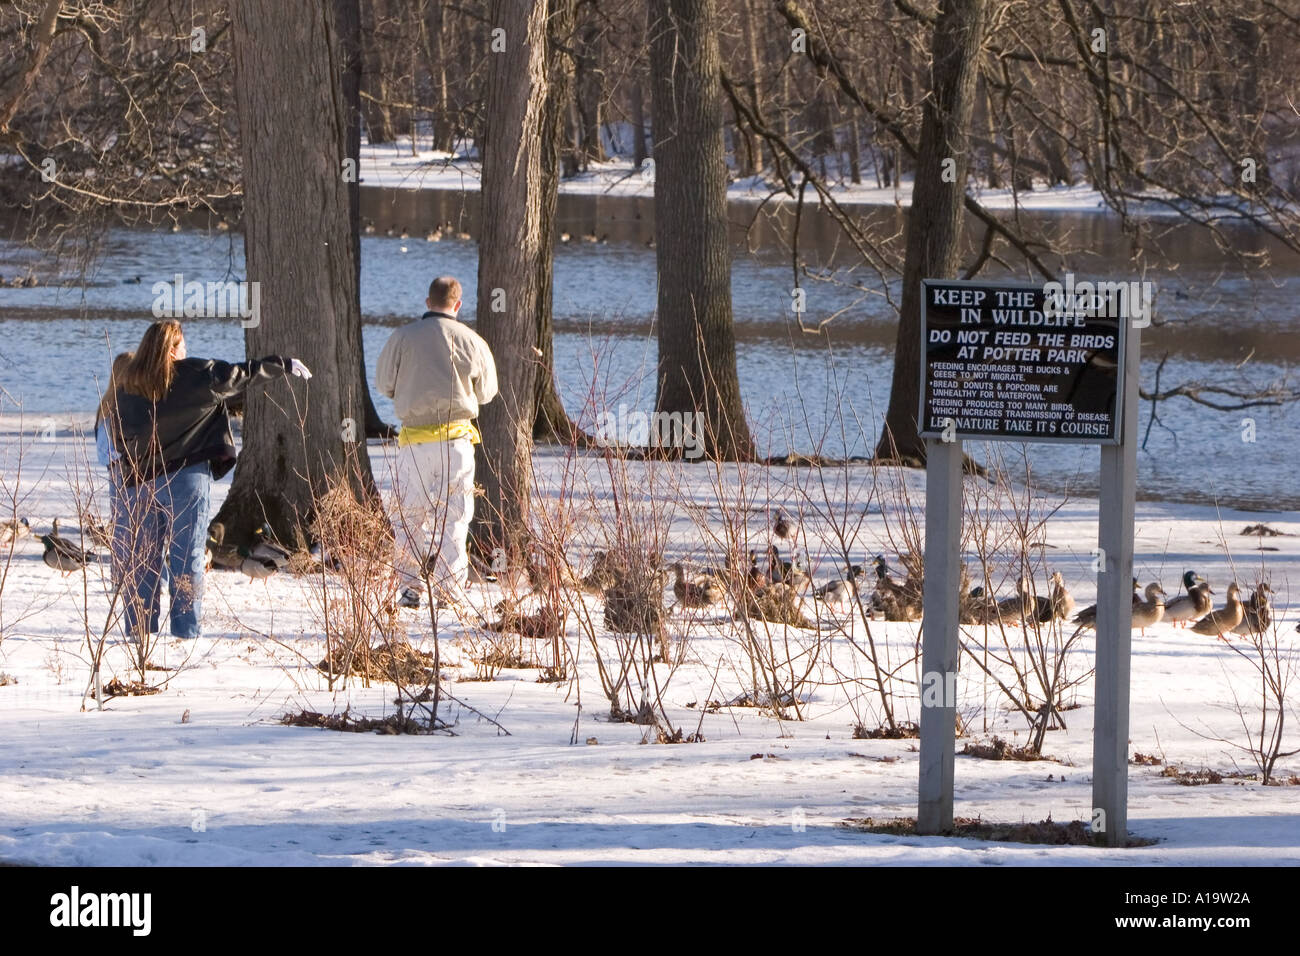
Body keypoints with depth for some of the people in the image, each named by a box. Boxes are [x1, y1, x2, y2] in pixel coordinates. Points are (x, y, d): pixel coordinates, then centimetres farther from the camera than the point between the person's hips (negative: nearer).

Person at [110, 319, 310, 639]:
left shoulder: (127, 386, 4)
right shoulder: (194, 375, -6)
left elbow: (118, 433, 8)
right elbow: (244, 374, 2)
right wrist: (284, 365, 14)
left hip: (140, 481, 3)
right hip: (186, 479, -3)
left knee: (141, 558, 8)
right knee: (187, 557, 0)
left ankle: (139, 628, 6)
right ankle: (186, 630, -3)